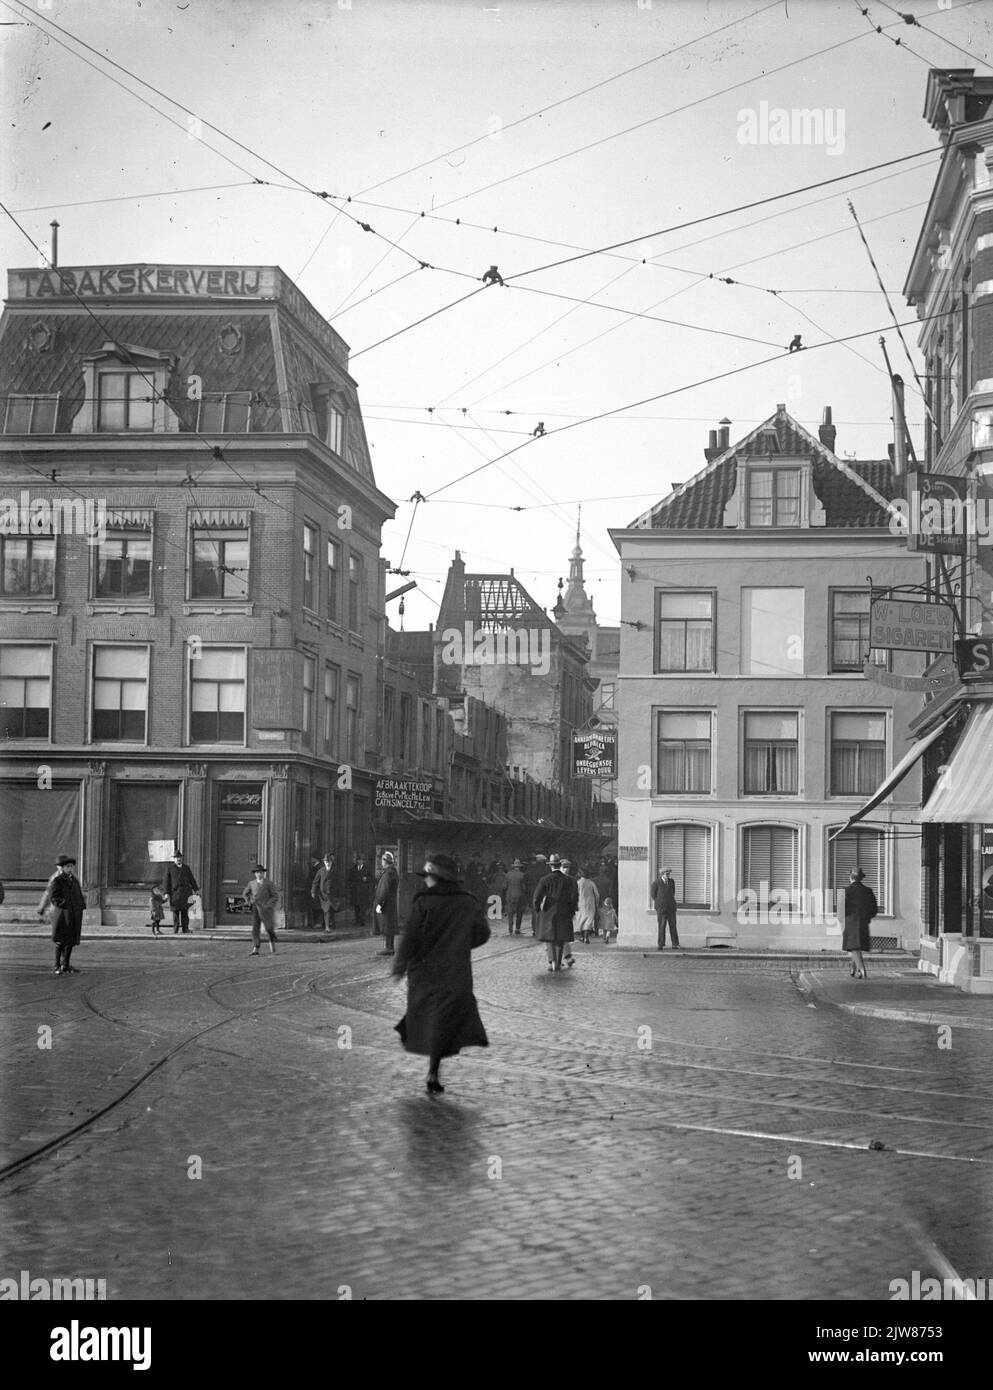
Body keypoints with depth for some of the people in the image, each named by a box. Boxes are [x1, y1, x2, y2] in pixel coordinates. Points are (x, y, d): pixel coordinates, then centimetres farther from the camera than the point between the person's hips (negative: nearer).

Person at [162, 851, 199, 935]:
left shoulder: (186, 868, 15)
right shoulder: (170, 869, 6)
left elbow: (192, 880, 16)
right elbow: (166, 881, 2)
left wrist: (196, 889, 7)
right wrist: (166, 893, -7)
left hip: (185, 893, 2)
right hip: (175, 892, -2)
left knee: (185, 911, -1)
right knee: (175, 911, -2)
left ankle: (185, 930, 0)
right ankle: (175, 930, 4)